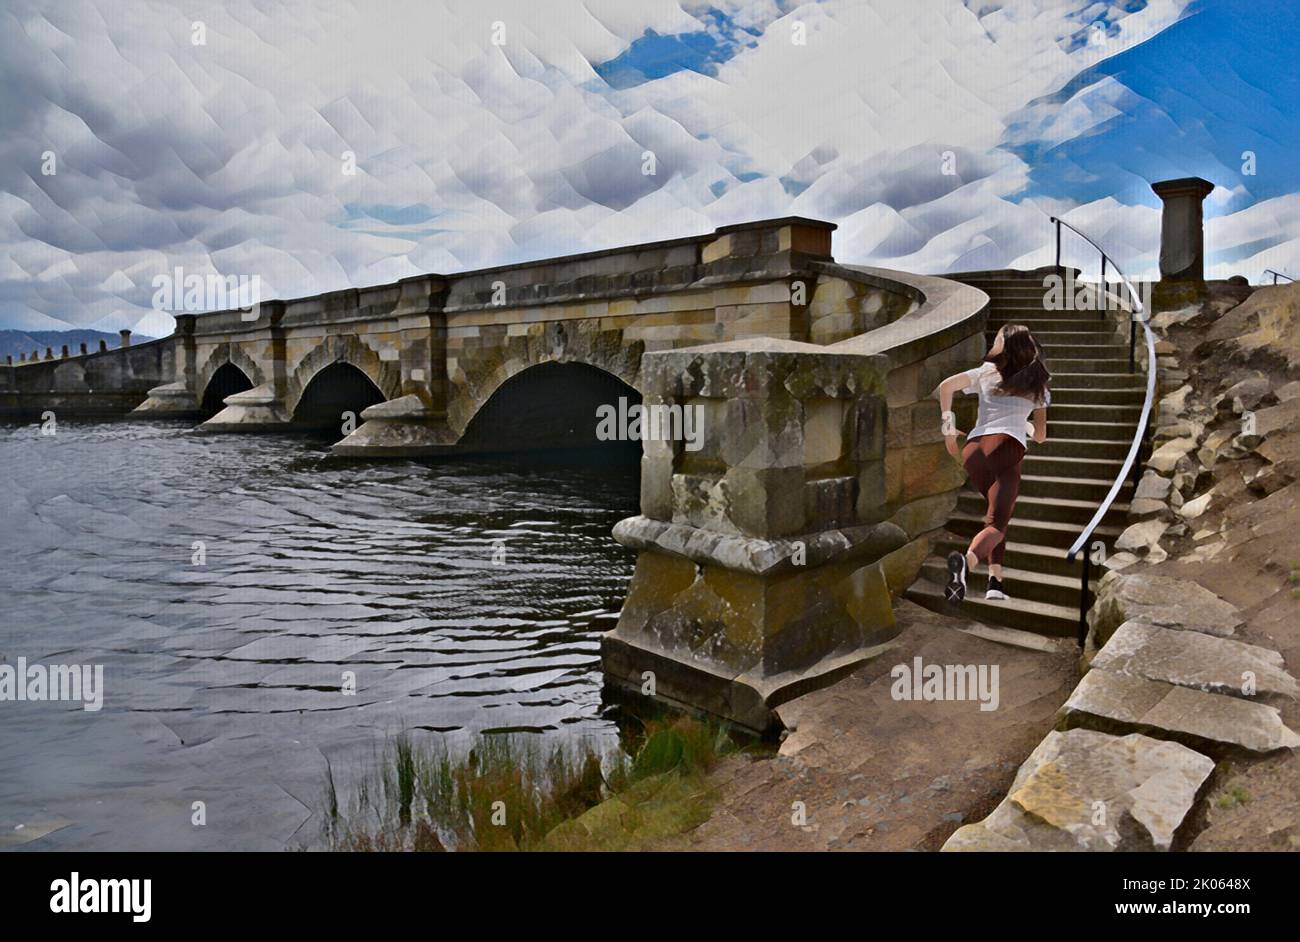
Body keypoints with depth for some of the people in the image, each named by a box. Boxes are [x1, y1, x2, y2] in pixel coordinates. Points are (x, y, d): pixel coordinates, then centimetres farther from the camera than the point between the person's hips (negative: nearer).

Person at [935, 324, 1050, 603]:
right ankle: (966, 561, -45)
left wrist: (948, 425, 10)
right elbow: (1040, 436, 24)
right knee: (997, 523, -12)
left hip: (973, 448, 3)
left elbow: (946, 385, 2)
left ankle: (995, 579, 7)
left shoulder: (985, 372, 20)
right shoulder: (1037, 385, 21)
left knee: (998, 511, 22)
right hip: (1007, 445, -2)